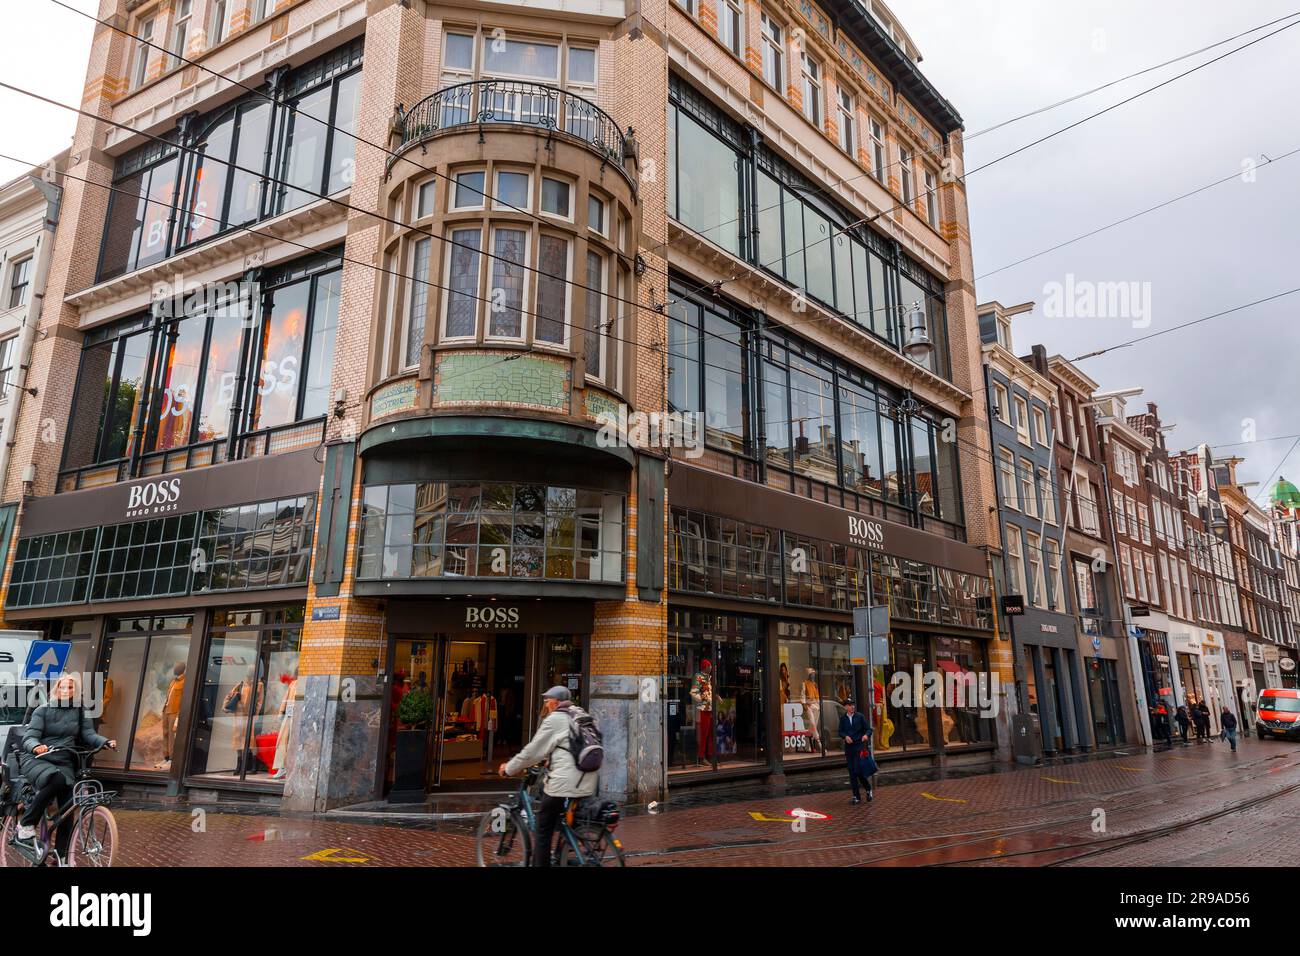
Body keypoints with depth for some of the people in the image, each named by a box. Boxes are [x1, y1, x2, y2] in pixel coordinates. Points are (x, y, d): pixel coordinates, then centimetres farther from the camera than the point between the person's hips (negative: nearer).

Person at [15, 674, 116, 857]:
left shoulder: (80, 711, 8)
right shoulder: (43, 710, 2)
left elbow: (89, 734, -3)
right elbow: (29, 738, -8)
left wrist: (105, 742, -23)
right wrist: (36, 746, -32)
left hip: (64, 762, 3)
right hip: (36, 759, -2)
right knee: (55, 779, -36)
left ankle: (61, 857, -2)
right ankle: (26, 824, -17)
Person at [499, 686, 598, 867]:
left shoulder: (554, 720, -5)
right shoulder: (580, 717, 17)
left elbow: (532, 751, -3)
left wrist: (508, 768, 8)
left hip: (563, 784, -8)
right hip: (587, 784, 8)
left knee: (543, 832, 3)